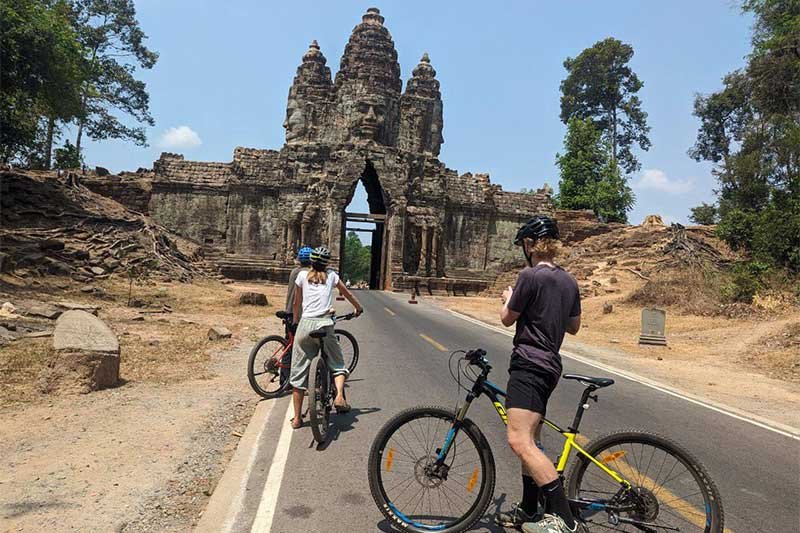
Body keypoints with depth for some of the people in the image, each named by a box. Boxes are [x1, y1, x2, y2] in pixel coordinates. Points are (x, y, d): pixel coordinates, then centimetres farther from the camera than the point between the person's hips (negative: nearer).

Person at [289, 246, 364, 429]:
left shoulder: (302, 275, 12)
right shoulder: (331, 275, 13)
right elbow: (348, 294, 27)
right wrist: (359, 308, 44)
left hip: (305, 324, 1)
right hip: (325, 324, 0)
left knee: (299, 372, 8)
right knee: (337, 364, 17)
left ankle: (297, 418, 13)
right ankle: (339, 396, -8)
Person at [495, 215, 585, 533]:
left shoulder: (530, 276, -13)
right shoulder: (568, 281, 12)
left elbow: (507, 318, -4)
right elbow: (574, 326, 20)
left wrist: (508, 299, 17)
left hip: (529, 365, -10)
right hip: (550, 366, 10)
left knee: (519, 441, -17)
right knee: (530, 440, 18)